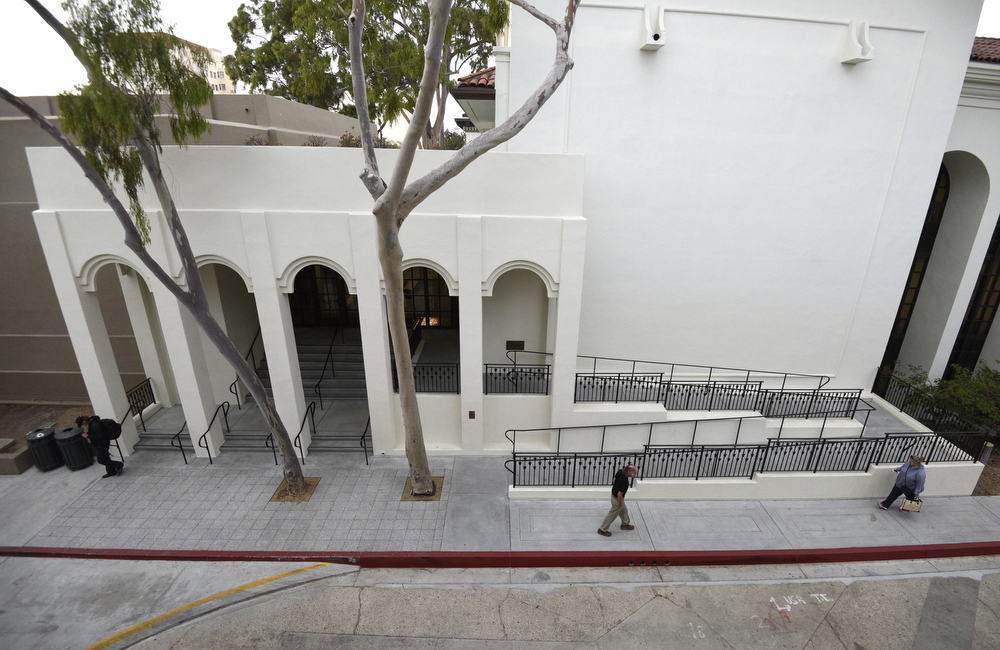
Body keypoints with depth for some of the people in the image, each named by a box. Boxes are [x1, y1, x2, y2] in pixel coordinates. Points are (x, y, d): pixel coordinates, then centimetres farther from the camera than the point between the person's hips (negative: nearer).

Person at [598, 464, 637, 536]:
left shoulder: (620, 471, -14)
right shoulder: (624, 481, -38)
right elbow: (620, 494, -32)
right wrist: (621, 503, -16)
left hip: (614, 494, 8)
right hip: (617, 499, -8)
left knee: (624, 510, 29)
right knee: (612, 515, 11)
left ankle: (625, 524, 52)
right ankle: (602, 530, 25)